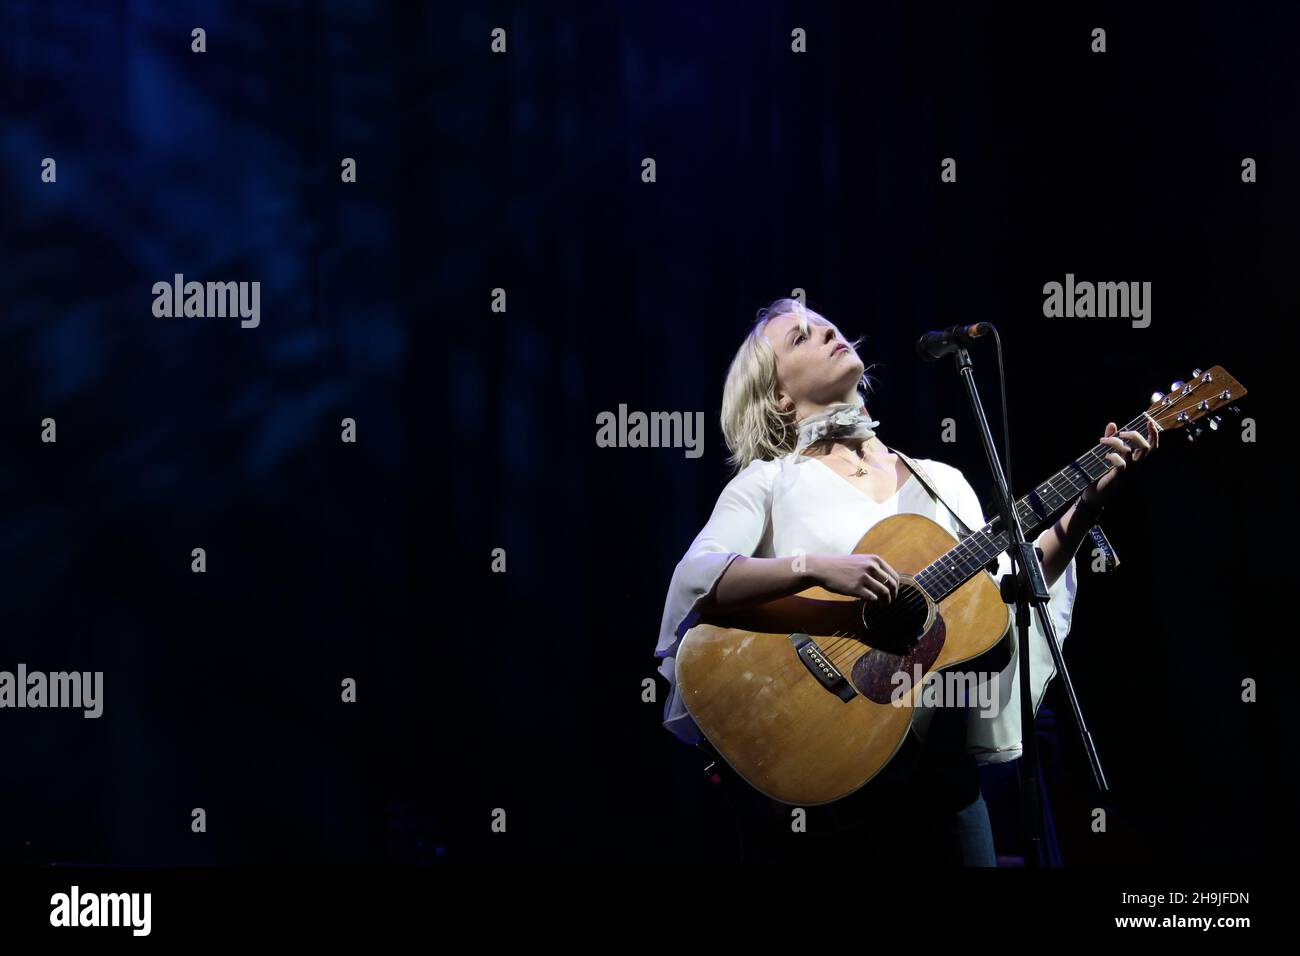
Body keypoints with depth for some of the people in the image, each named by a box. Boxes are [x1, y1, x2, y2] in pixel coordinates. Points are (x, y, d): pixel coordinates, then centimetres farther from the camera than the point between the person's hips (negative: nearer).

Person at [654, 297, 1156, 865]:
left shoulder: (942, 481, 17)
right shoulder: (769, 482, 2)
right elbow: (695, 580, -14)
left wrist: (1086, 507, 2)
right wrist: (812, 567, -27)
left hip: (937, 757, 4)